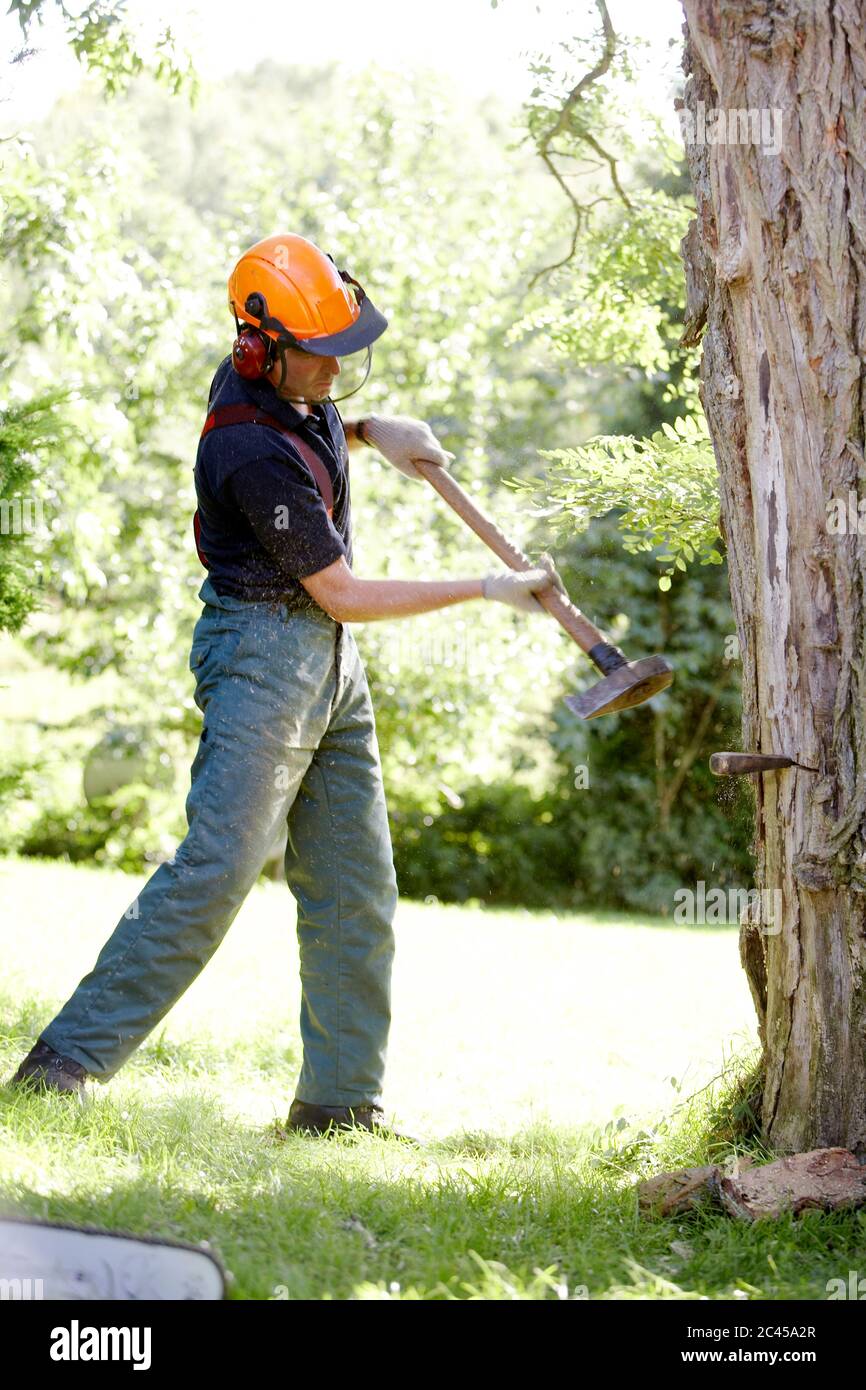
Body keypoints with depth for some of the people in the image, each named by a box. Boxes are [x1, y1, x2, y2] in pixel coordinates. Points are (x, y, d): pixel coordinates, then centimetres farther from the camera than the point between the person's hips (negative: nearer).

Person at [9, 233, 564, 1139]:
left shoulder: (298, 388, 4)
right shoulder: (254, 453, -23)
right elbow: (342, 594, -17)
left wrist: (370, 431, 12)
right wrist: (488, 589, -11)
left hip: (331, 659, 9)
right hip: (264, 647, -9)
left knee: (356, 891, 6)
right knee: (217, 868, -16)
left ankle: (340, 1098, 9)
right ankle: (68, 1058, -12)